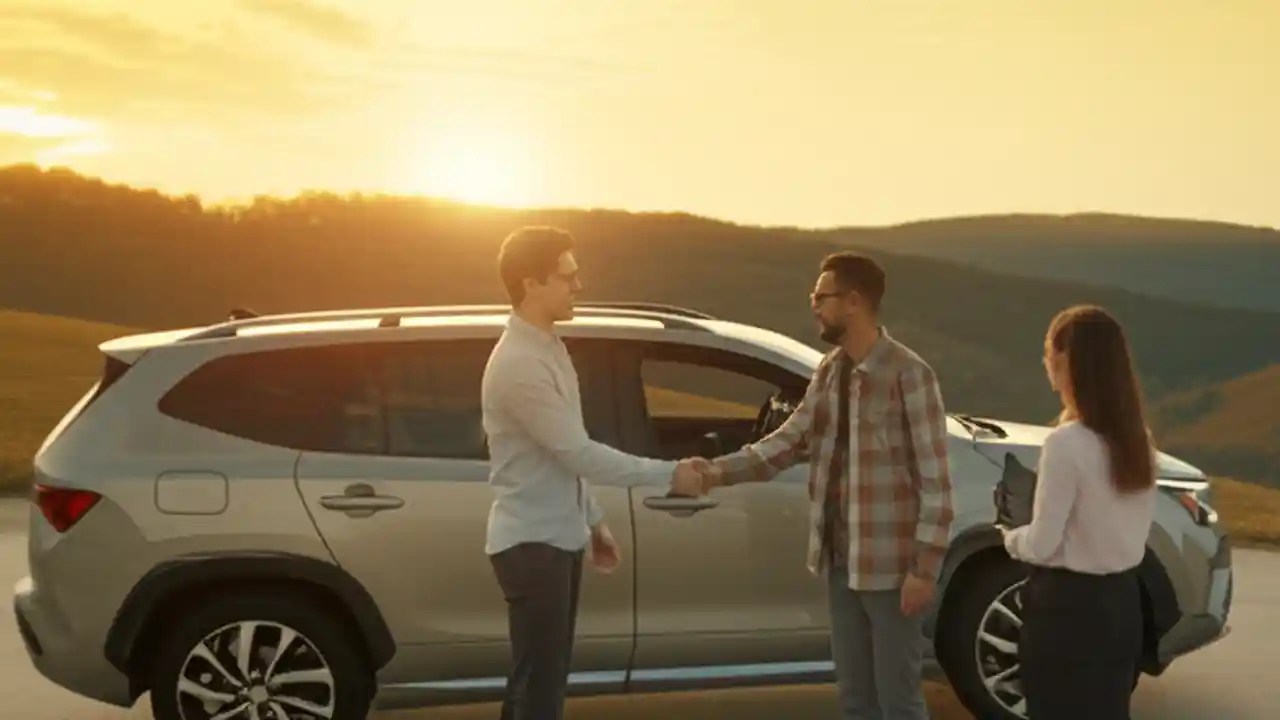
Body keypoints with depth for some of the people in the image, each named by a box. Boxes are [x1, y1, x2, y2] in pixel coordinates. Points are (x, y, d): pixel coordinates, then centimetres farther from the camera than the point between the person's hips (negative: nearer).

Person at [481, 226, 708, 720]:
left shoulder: (547, 347, 10)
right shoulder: (518, 363, -22)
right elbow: (578, 454, -22)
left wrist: (593, 520, 21)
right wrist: (669, 474, -17)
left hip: (558, 539, 10)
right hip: (531, 543, -10)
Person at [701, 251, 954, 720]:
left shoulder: (909, 374, -16)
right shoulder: (829, 370, 8)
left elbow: (935, 479, -16)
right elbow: (788, 441, 7)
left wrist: (925, 567, -18)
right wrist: (718, 472, -6)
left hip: (890, 564, -7)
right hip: (841, 561, 7)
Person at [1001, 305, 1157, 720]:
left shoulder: (1066, 443, -20)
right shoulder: (1137, 439, 3)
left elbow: (1042, 545, -16)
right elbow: (1127, 527, 12)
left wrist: (1010, 537, 6)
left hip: (1068, 607, -7)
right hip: (1122, 600, 7)